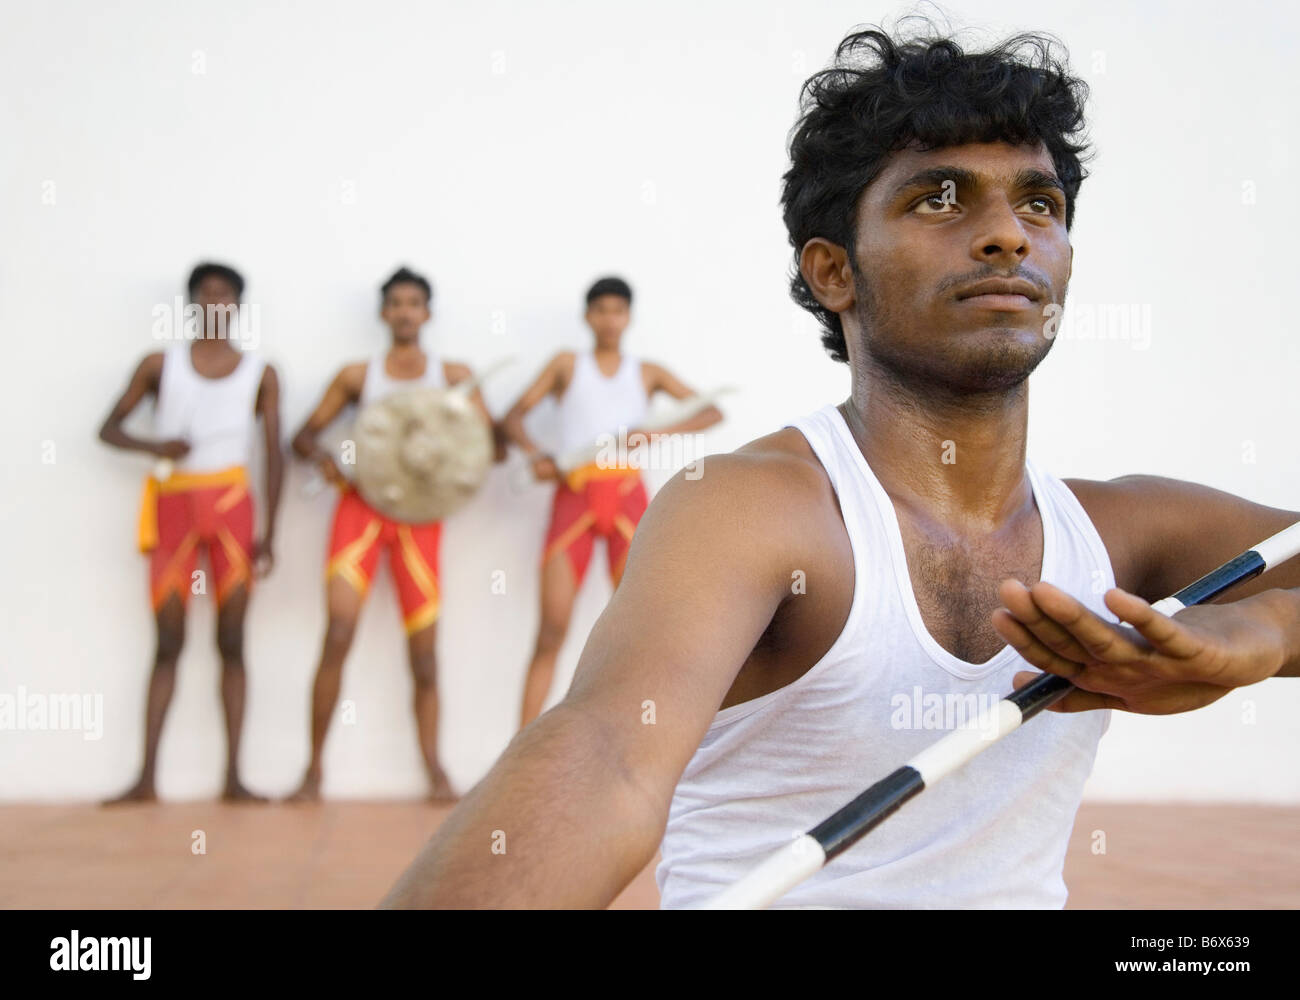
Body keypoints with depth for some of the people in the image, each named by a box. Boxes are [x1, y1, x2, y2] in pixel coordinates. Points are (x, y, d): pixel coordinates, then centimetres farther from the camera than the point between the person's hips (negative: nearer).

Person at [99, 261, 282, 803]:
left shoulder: (260, 374, 5)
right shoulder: (160, 365, 5)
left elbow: (274, 455, 4)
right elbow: (109, 428, 8)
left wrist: (268, 534, -1)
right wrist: (153, 446, -12)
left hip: (230, 505, 0)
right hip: (172, 504, 0)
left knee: (232, 641, 0)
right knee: (168, 642, 1)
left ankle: (233, 776, 2)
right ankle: (147, 776, 3)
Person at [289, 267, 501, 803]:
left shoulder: (453, 375, 10)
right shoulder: (358, 375, 9)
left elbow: (495, 447, 6)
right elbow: (304, 434, 13)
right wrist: (321, 457, -10)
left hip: (421, 513, 1)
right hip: (361, 505, 0)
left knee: (424, 650, -1)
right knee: (338, 634, -13)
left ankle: (434, 768, 11)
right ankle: (314, 769, -4)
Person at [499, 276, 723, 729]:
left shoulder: (647, 372, 16)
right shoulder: (567, 364, 15)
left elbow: (711, 412, 8)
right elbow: (513, 416, 9)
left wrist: (659, 431, -10)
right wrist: (535, 453, -12)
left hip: (627, 495, 1)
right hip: (574, 496, -1)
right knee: (552, 629, -8)